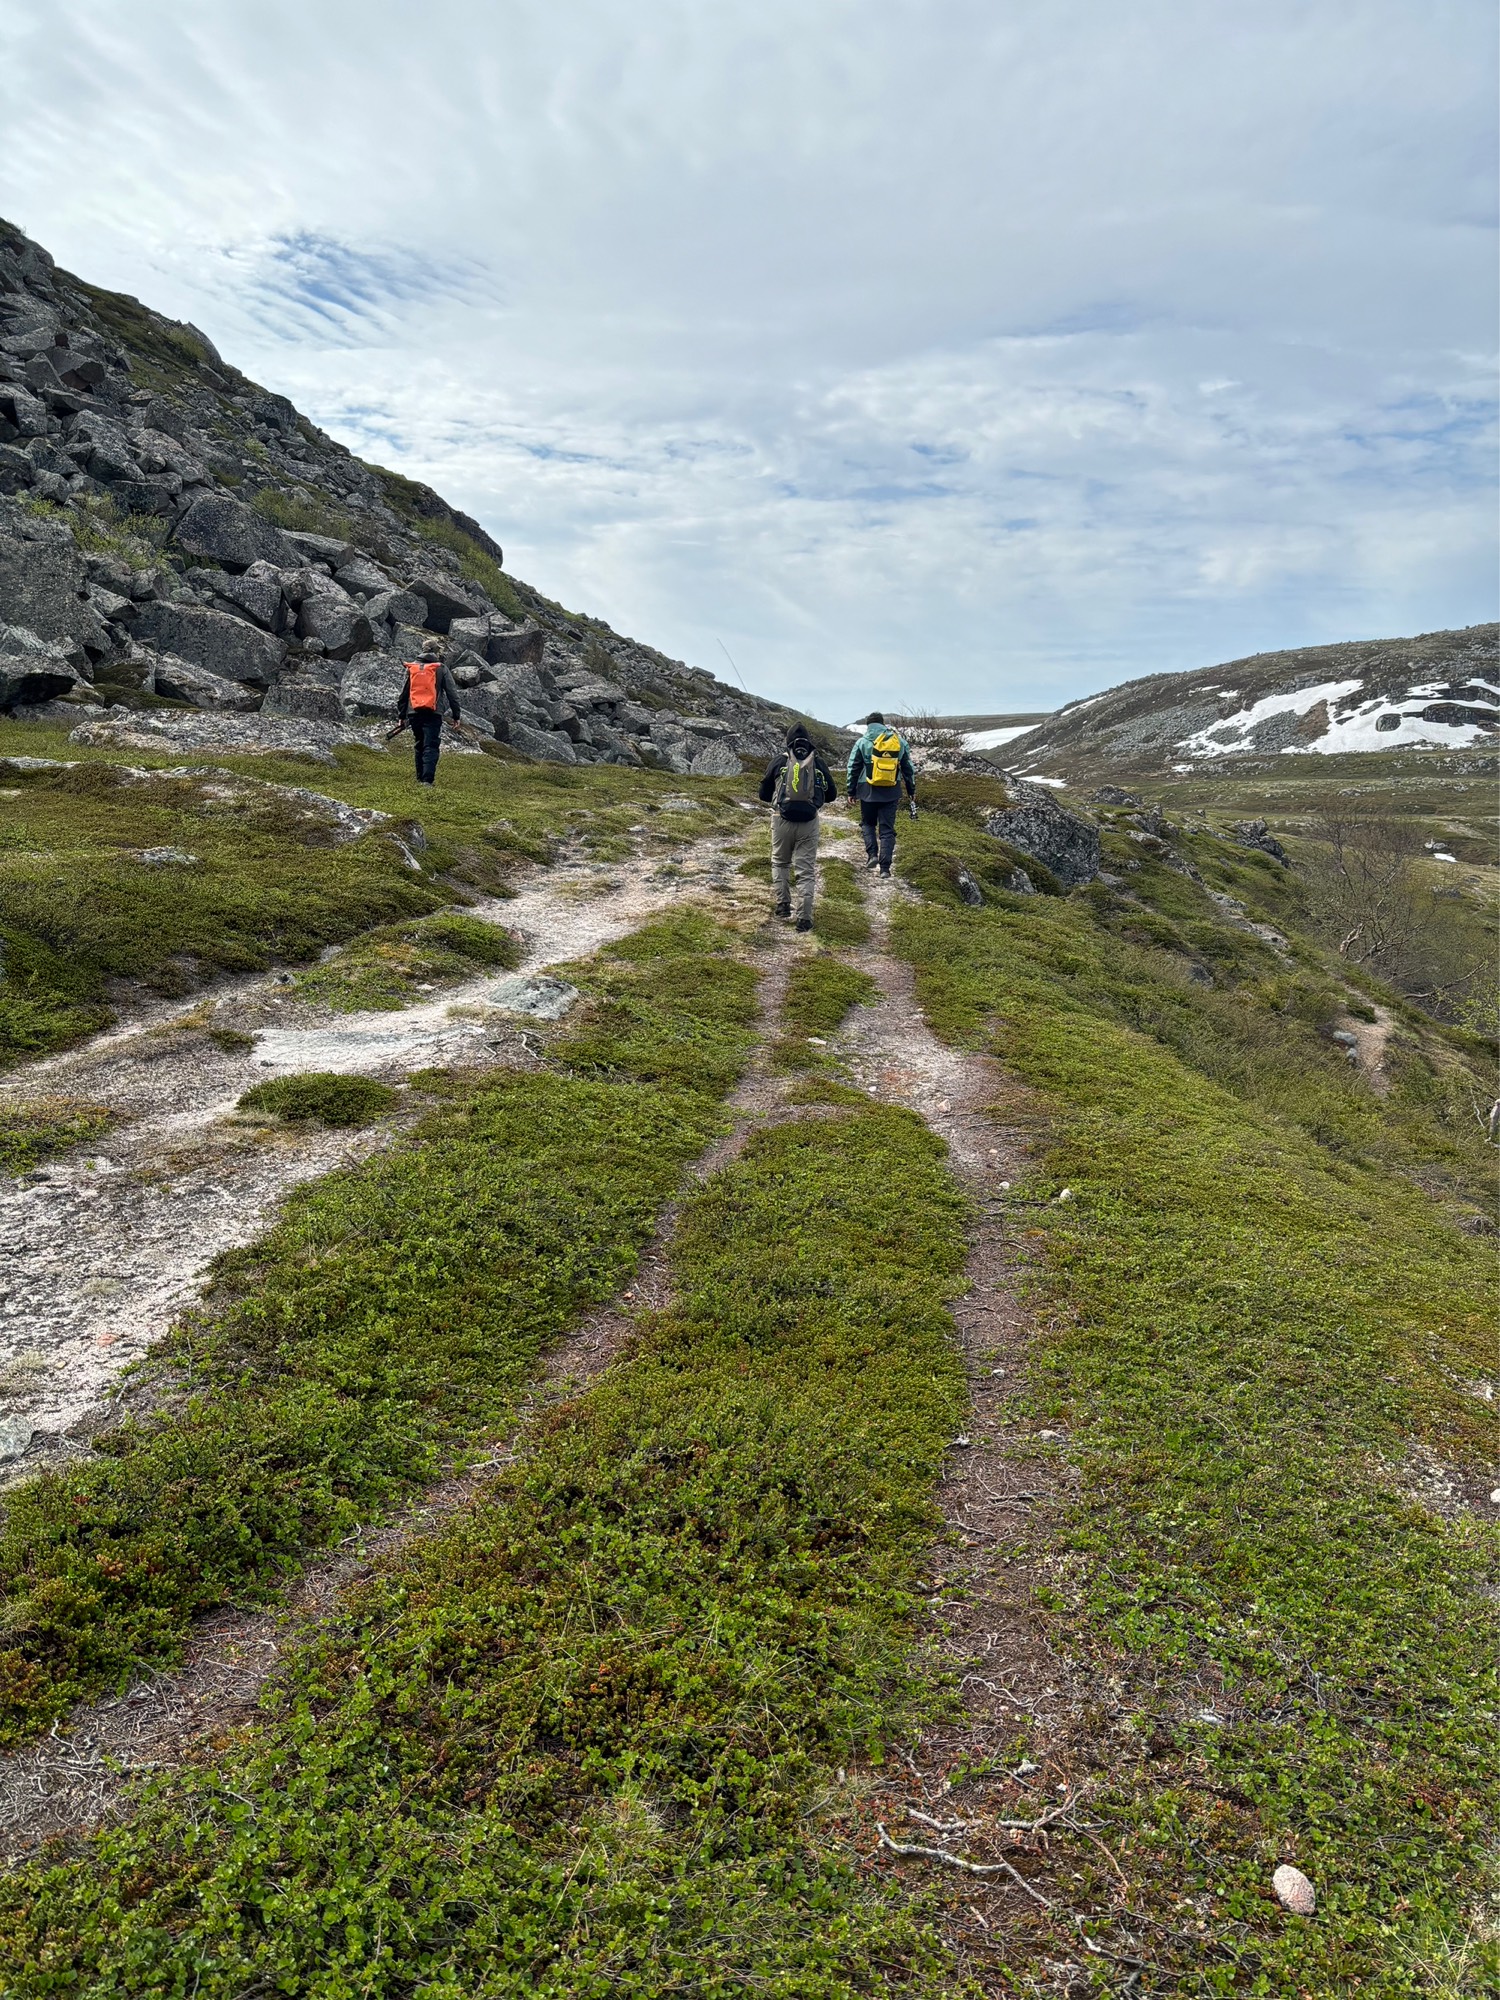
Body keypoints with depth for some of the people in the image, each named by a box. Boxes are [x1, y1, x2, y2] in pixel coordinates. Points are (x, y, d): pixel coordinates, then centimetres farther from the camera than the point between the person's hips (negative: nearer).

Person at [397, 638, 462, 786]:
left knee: (419, 747, 18)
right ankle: (427, 780, -18)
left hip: (414, 713, 4)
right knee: (431, 747, -6)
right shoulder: (441, 669, 0)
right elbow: (452, 693, 0)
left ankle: (420, 778, 23)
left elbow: (403, 693, 14)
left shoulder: (411, 668, 11)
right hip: (433, 714, -4)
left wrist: (402, 714, 20)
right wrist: (456, 715, 7)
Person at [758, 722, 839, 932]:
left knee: (780, 862, 23)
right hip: (809, 822, 0)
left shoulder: (779, 762, 3)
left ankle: (783, 905, 19)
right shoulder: (818, 763, 5)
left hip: (782, 820, 0)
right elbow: (832, 794, 16)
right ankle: (804, 918, -2)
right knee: (806, 870, 4)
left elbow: (764, 795, 9)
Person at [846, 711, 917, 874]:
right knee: (887, 829, 5)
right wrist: (911, 791, 19)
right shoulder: (900, 742, 4)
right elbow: (908, 769, 10)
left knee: (868, 823, 19)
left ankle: (872, 854, 0)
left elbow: (853, 769, -1)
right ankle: (885, 867, -1)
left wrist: (851, 792, 8)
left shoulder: (862, 742, -3)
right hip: (891, 793, 1)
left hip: (868, 792, -1)